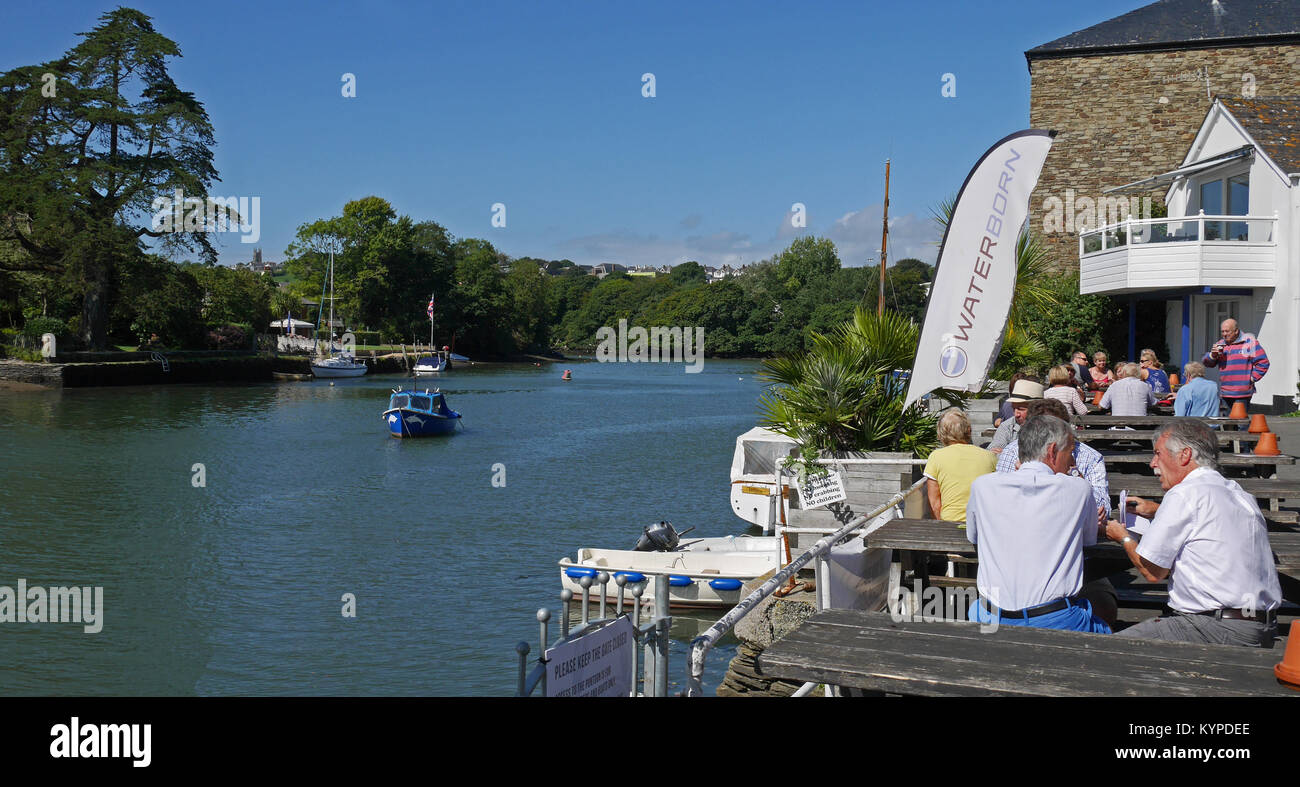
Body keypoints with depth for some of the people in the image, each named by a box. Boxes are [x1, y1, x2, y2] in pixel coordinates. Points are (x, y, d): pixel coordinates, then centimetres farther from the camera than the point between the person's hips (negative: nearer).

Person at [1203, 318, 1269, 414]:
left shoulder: (1249, 342, -1)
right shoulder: (1220, 344, 14)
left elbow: (1263, 363, -2)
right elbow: (1207, 363, 14)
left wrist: (1251, 379, -6)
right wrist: (1212, 355, -8)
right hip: (1225, 394, 5)